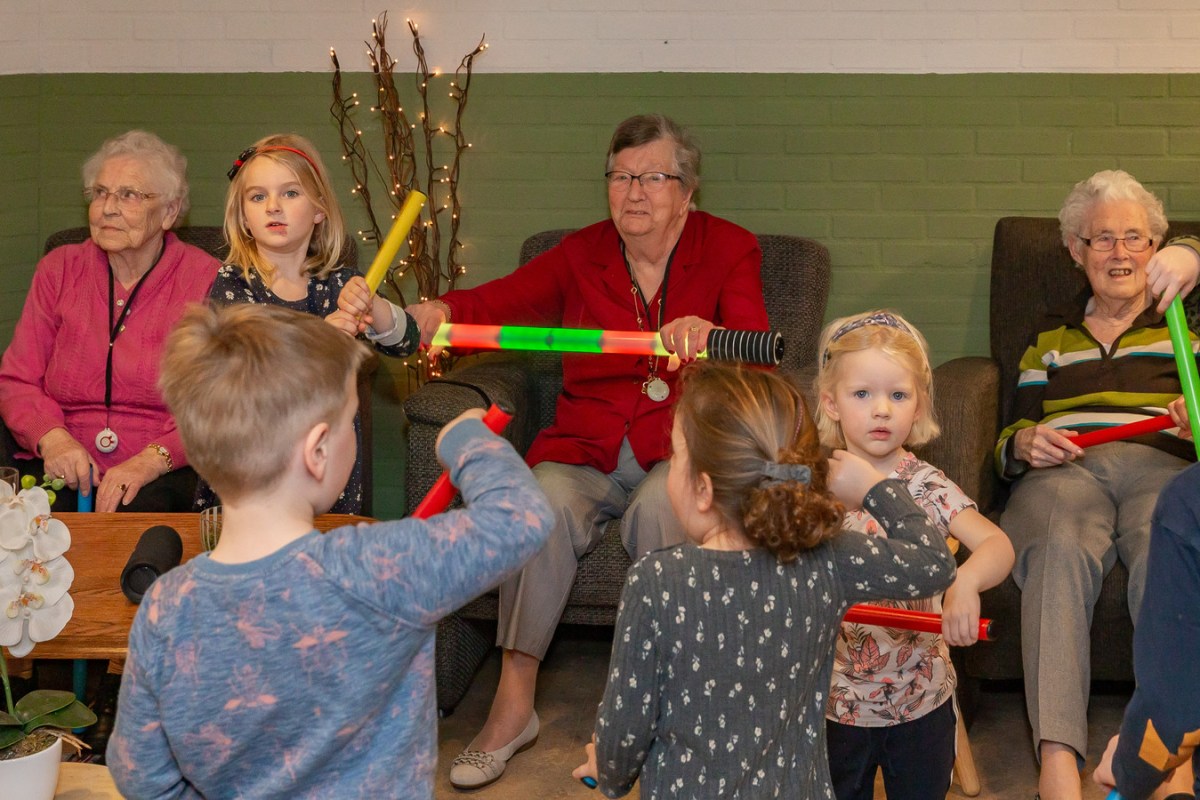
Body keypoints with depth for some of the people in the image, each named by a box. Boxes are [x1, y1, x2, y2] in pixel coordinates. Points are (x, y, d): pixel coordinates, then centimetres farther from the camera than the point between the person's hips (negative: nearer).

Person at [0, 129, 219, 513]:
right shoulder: (59, 269, 14)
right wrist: (52, 438, -12)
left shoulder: (205, 279, 2)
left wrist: (152, 460, -21)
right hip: (62, 469, 3)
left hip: (164, 475, -2)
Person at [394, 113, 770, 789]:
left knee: (659, 506, -35)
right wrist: (438, 313, -29)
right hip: (585, 449, 2)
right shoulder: (582, 255, 11)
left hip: (681, 452, -2)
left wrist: (708, 336, -37)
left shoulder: (729, 251, 4)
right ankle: (514, 702, -18)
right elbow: (499, 301, -6)